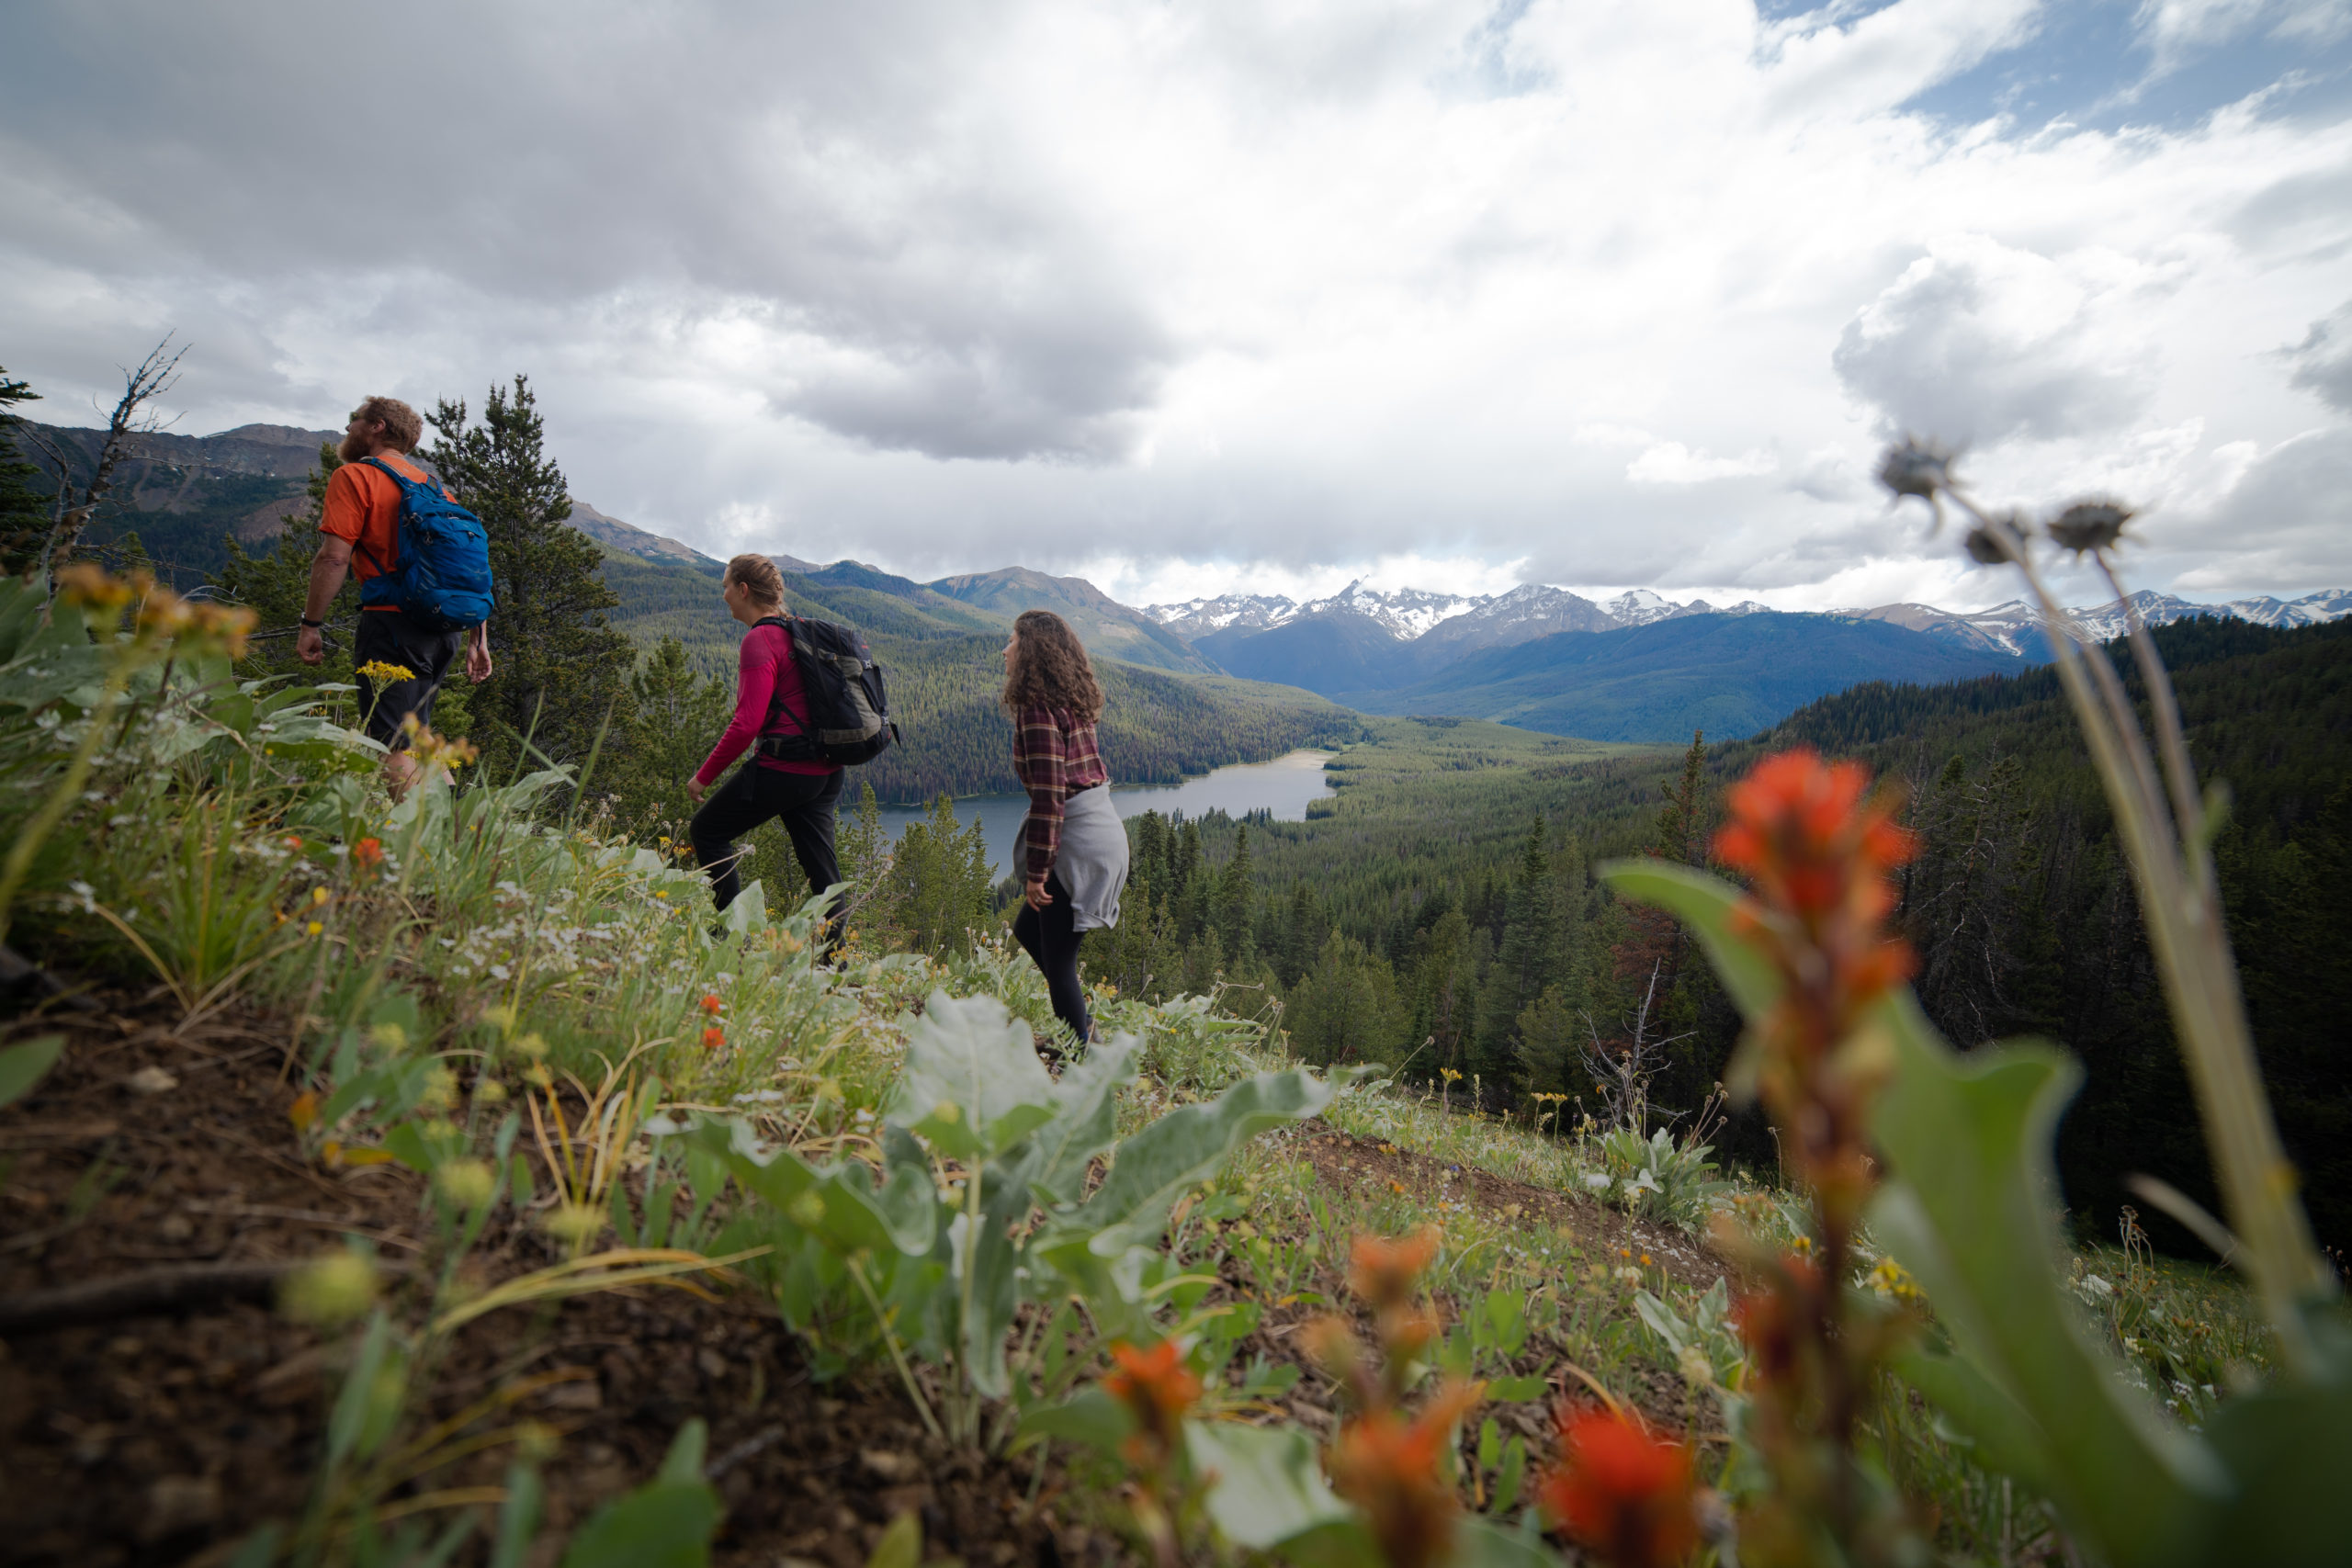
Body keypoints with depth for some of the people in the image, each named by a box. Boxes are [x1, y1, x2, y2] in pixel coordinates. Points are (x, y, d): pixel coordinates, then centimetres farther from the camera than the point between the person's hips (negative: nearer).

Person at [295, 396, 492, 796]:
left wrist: (311, 624, -5)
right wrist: (478, 640, 16)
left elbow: (334, 556, -10)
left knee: (393, 750, -8)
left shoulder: (355, 476, 1)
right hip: (446, 628, 7)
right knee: (411, 745, 15)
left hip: (393, 621, -7)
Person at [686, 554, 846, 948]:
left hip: (783, 769, -8)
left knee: (706, 831, 11)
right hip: (825, 770, 8)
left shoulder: (759, 641, -12)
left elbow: (747, 723, -18)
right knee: (819, 861, 9)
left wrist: (704, 776, -8)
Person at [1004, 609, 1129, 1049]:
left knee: (1057, 957, 3)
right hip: (1103, 828, 10)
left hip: (1079, 839, -10)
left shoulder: (1038, 708, -16)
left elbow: (1049, 795, -21)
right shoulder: (1070, 701, 13)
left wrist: (1036, 871, -16)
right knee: (1028, 929, 23)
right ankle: (1080, 1025, 30)